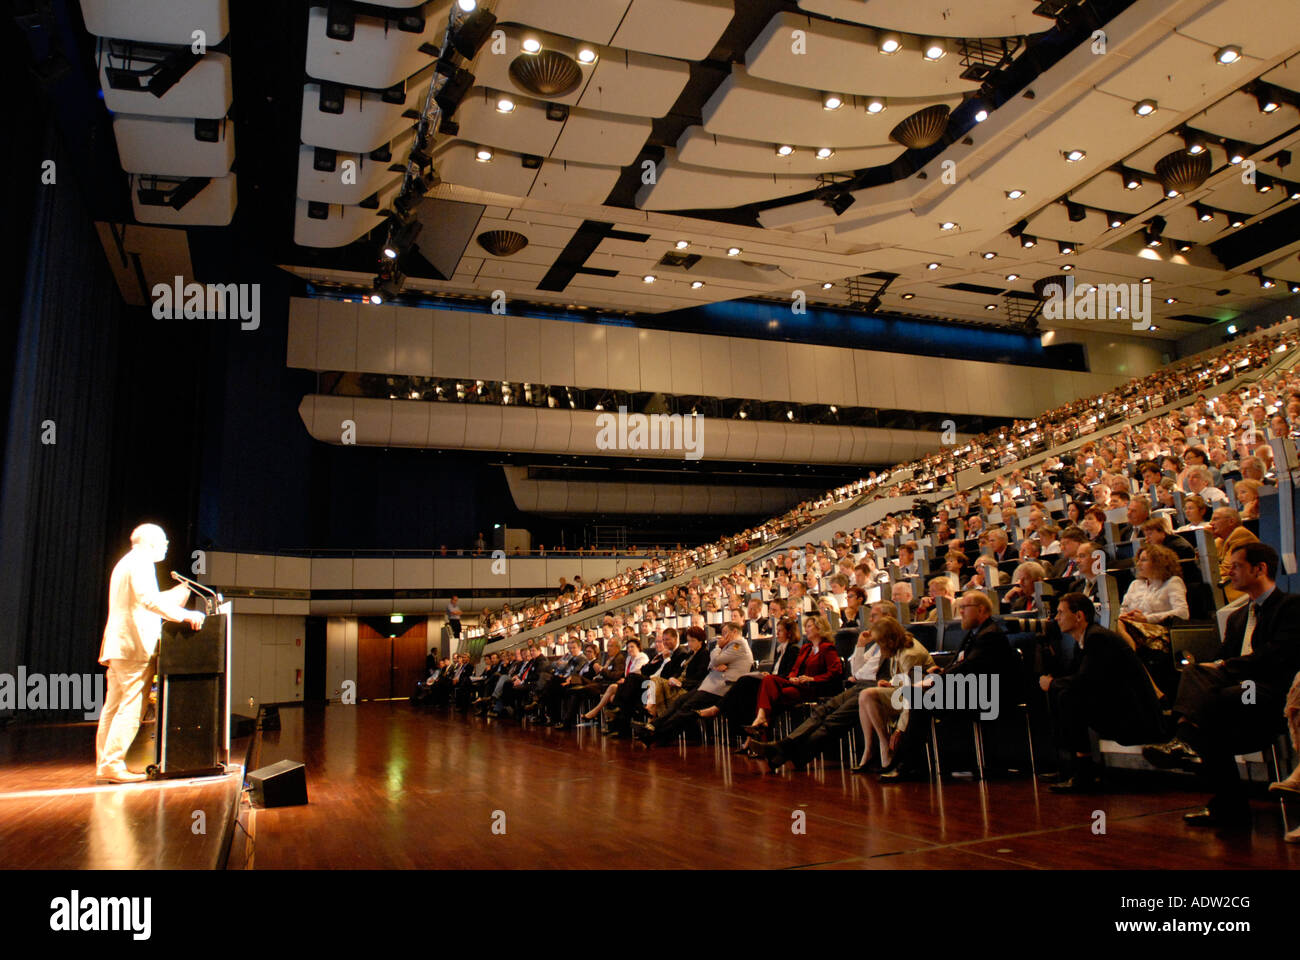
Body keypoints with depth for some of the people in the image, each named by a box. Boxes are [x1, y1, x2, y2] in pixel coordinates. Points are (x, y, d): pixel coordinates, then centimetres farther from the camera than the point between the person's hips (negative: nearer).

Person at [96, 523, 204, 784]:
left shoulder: (125, 563, 25)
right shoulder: (141, 562, -7)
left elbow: (153, 601, 31)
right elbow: (149, 600, -22)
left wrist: (183, 589, 34)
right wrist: (185, 615, -22)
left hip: (117, 646, 11)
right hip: (134, 646, -11)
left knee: (113, 708, 10)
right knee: (131, 708, -10)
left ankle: (104, 764, 13)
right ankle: (113, 764, -11)